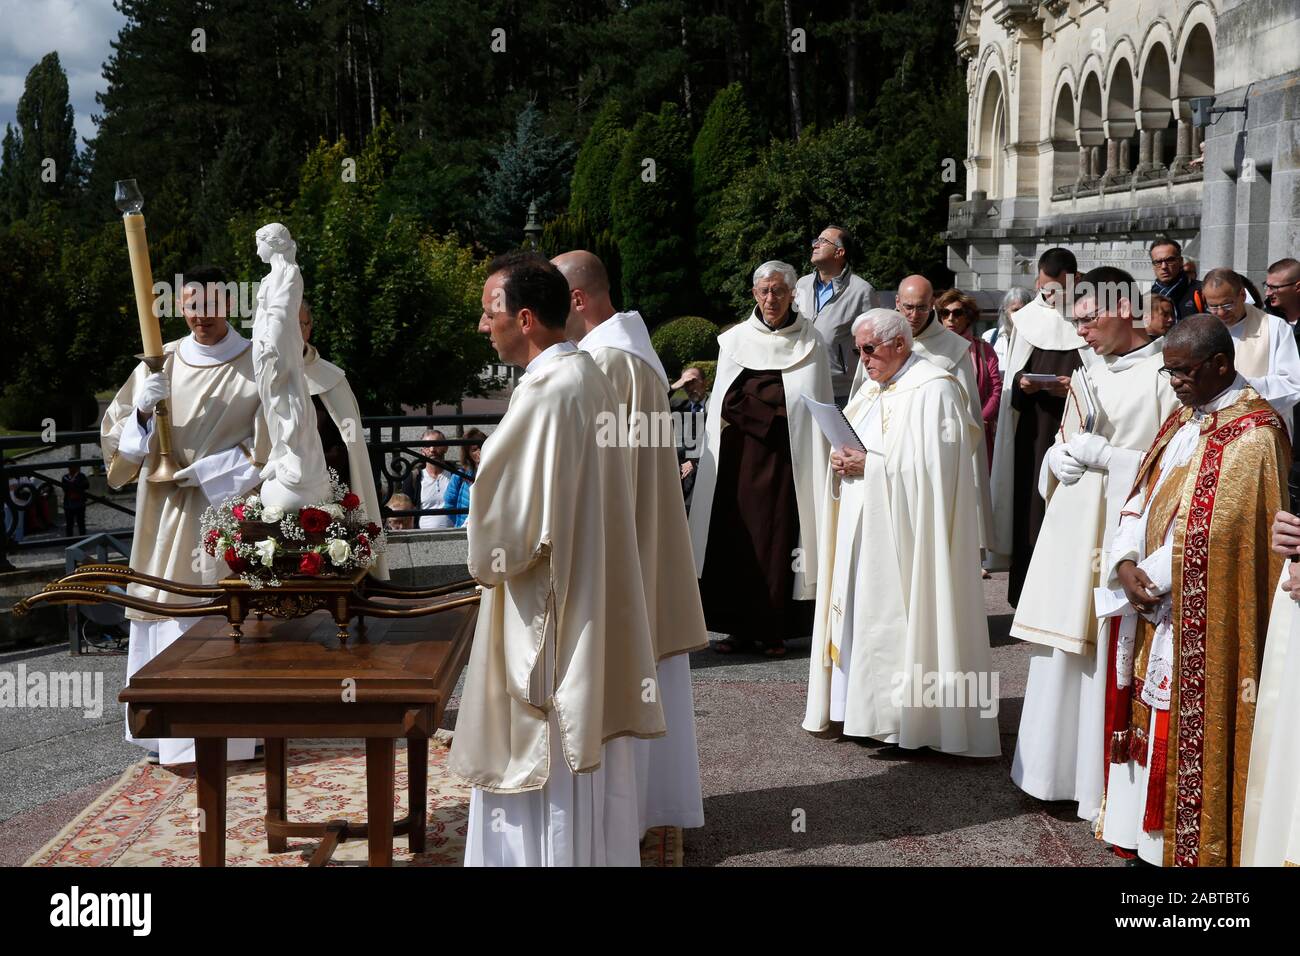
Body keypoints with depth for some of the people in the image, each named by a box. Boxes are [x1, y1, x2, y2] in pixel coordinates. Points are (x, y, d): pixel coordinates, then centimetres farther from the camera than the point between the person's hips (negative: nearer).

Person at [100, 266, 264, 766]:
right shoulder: (162, 362, 7)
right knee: (167, 612, 3)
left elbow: (268, 447, -3)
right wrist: (142, 411, -14)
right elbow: (117, 437, 7)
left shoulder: (256, 364, 0)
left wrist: (202, 471, -8)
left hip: (229, 508, -3)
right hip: (165, 515, 3)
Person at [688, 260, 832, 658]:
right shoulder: (734, 340, 9)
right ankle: (739, 626, 11)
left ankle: (774, 628, 9)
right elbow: (720, 404, 11)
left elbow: (819, 407, 1)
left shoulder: (810, 344, 3)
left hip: (786, 457, -2)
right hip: (738, 455, 2)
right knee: (735, 534, 1)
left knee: (779, 537, -1)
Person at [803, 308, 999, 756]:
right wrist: (843, 460, -1)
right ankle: (864, 707, 15)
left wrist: (871, 464, -18)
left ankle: (903, 712, 2)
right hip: (862, 527, 9)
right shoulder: (872, 390, 17)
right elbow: (851, 446, 22)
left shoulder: (933, 390, -10)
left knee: (895, 615, -6)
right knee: (858, 615, 8)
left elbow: (932, 466, -18)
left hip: (904, 531, -8)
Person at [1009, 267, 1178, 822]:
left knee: (1112, 655, -3)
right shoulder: (1089, 372, 13)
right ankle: (1059, 767, 24)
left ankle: (1108, 784, 10)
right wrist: (1061, 458, 0)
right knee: (1066, 647, 11)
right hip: (1072, 531, 7)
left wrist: (1103, 456, -15)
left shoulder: (1166, 374, -10)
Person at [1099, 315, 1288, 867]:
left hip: (1202, 615, -8)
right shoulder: (1182, 420, 12)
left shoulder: (1252, 433, -14)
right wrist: (1126, 565, -7)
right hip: (1154, 600, 8)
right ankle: (1145, 830, 25)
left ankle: (1189, 845, 12)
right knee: (1149, 719, 13)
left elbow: (1215, 531, -19)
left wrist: (1152, 577, -13)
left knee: (1190, 730, 0)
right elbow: (1142, 498, 9)